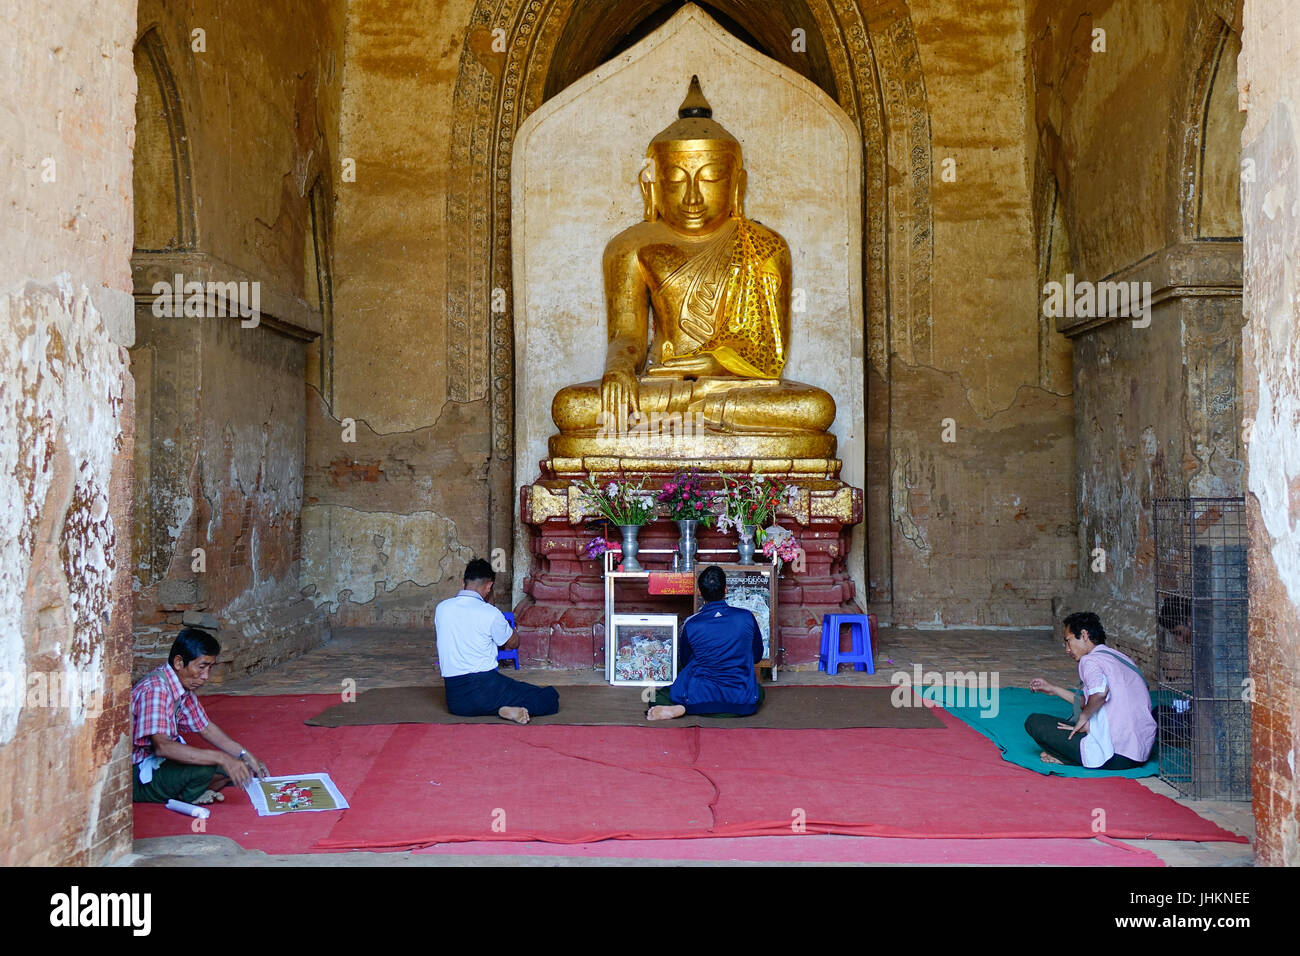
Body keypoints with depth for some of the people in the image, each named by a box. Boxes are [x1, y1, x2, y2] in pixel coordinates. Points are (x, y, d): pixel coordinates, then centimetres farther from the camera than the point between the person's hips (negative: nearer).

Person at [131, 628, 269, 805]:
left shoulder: (184, 688, 4)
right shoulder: (155, 690, -26)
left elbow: (205, 727, 15)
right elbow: (161, 746, -38)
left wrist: (245, 755, 3)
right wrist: (220, 758, -40)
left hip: (159, 762, 9)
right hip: (135, 776, -9)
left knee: (234, 768, 0)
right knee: (203, 768, -30)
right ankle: (188, 797, -4)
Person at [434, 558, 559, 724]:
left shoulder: (441, 608, 6)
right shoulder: (490, 613, -9)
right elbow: (513, 643, 10)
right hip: (485, 689, -6)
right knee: (551, 697, -2)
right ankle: (510, 710, -22)